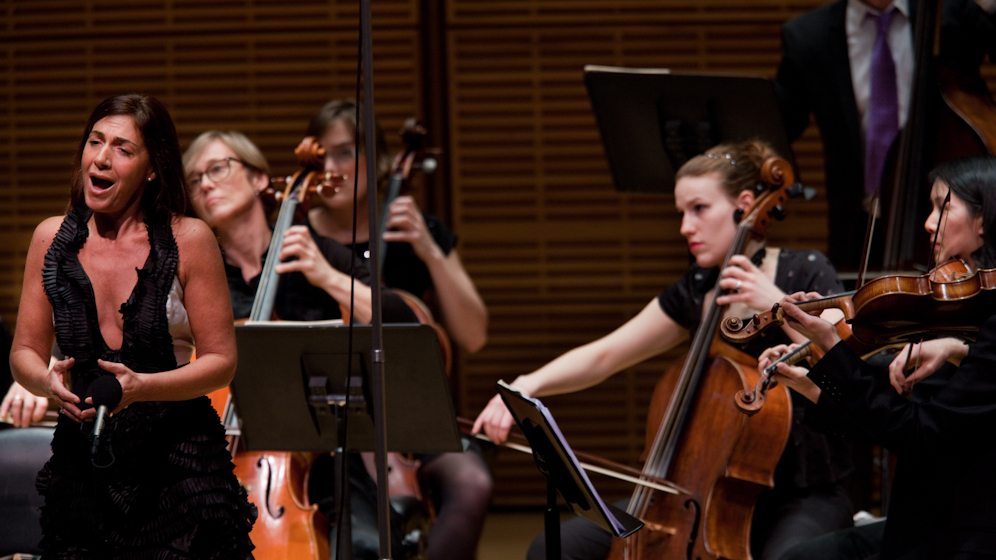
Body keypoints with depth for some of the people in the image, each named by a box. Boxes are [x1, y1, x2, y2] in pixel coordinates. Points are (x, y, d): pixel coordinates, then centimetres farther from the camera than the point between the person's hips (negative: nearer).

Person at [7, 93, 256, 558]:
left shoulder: (188, 241, -4)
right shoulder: (52, 239, 5)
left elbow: (221, 362, -4)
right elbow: (25, 353, 11)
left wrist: (140, 387, -19)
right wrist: (47, 381, -13)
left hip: (180, 467, -3)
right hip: (81, 462, 3)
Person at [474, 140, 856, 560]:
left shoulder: (805, 273, -6)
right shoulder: (694, 293, 9)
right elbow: (603, 356, 9)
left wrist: (779, 306, -25)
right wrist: (529, 384, -8)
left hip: (804, 497, -6)